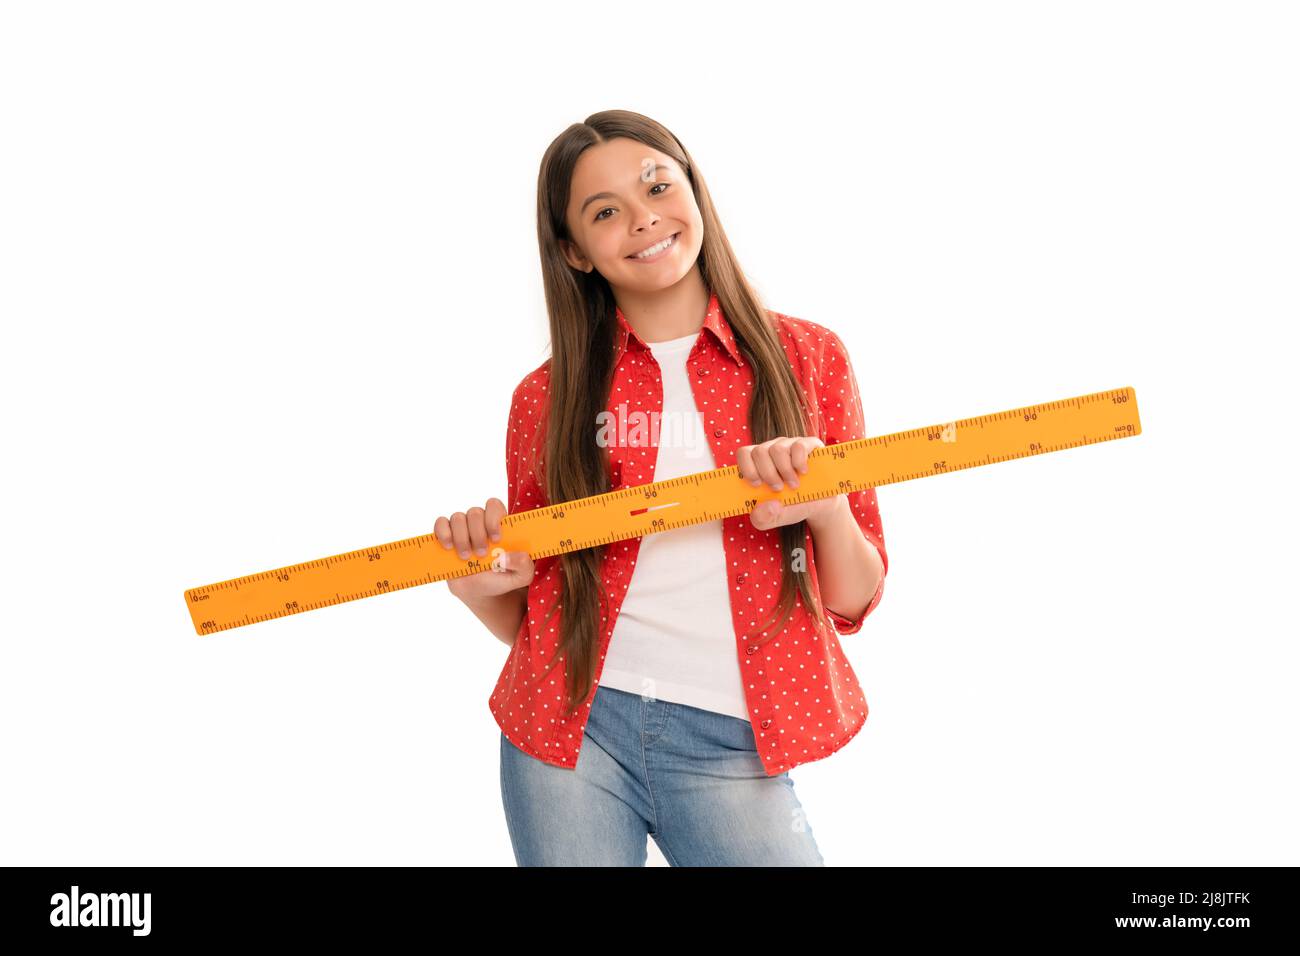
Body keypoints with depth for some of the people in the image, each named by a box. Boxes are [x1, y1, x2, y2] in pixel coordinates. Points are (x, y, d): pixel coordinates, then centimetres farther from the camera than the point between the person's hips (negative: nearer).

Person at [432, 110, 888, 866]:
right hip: (570, 734, 1)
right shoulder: (548, 397, 3)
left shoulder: (806, 357, 1)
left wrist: (827, 511, -18)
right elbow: (530, 617, 10)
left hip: (727, 746, 0)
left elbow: (854, 603, 2)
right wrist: (485, 589, -11)